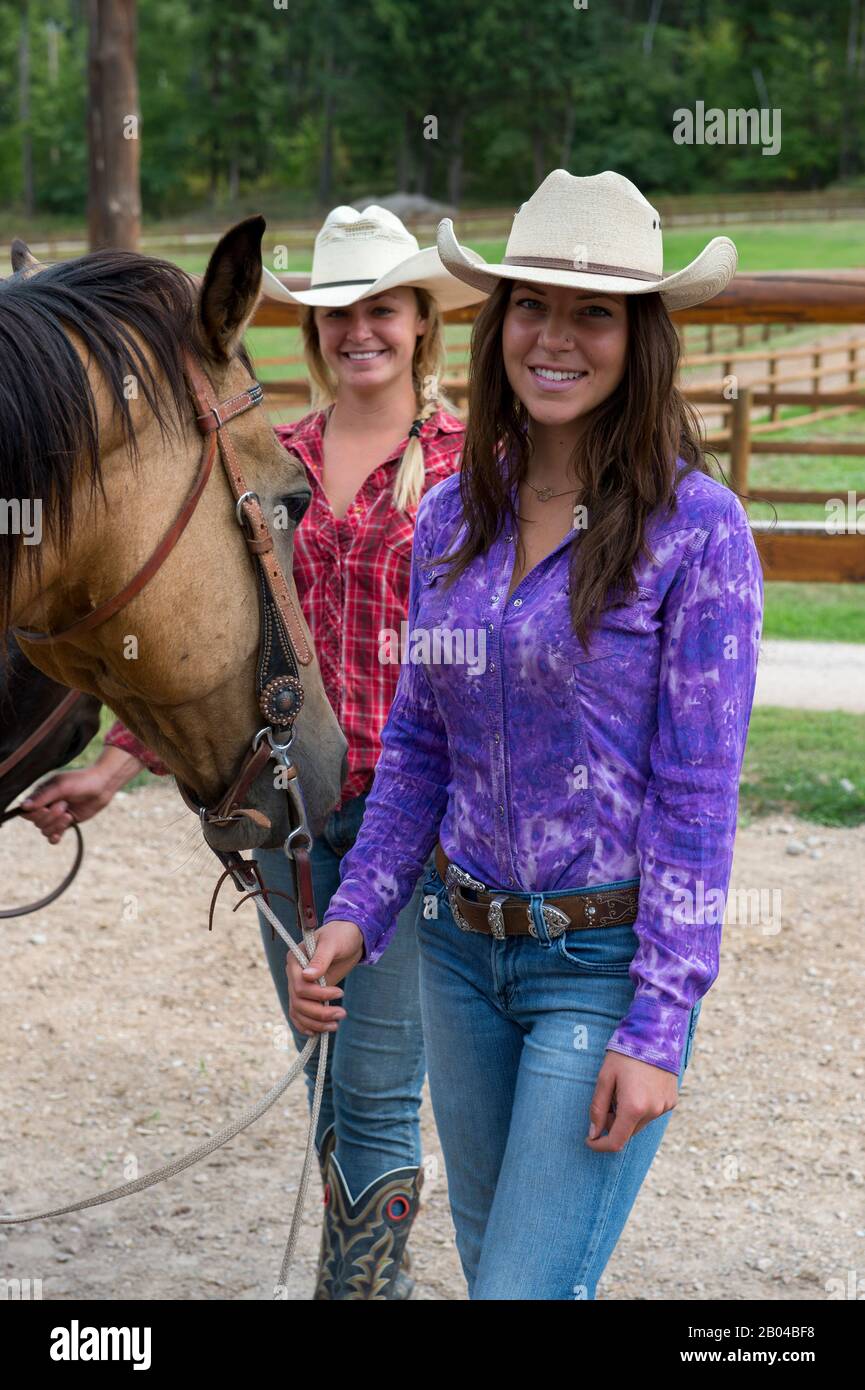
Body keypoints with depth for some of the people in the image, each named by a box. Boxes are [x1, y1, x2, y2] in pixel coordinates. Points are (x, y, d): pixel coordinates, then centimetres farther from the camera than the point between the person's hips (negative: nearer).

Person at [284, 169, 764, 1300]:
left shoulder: (696, 528, -13)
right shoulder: (454, 514, 3)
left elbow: (698, 797, -14)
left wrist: (656, 1028, -16)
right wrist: (355, 917, 2)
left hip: (610, 956, -6)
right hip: (463, 944, 6)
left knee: (531, 1285, -7)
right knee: (492, 1262, 19)